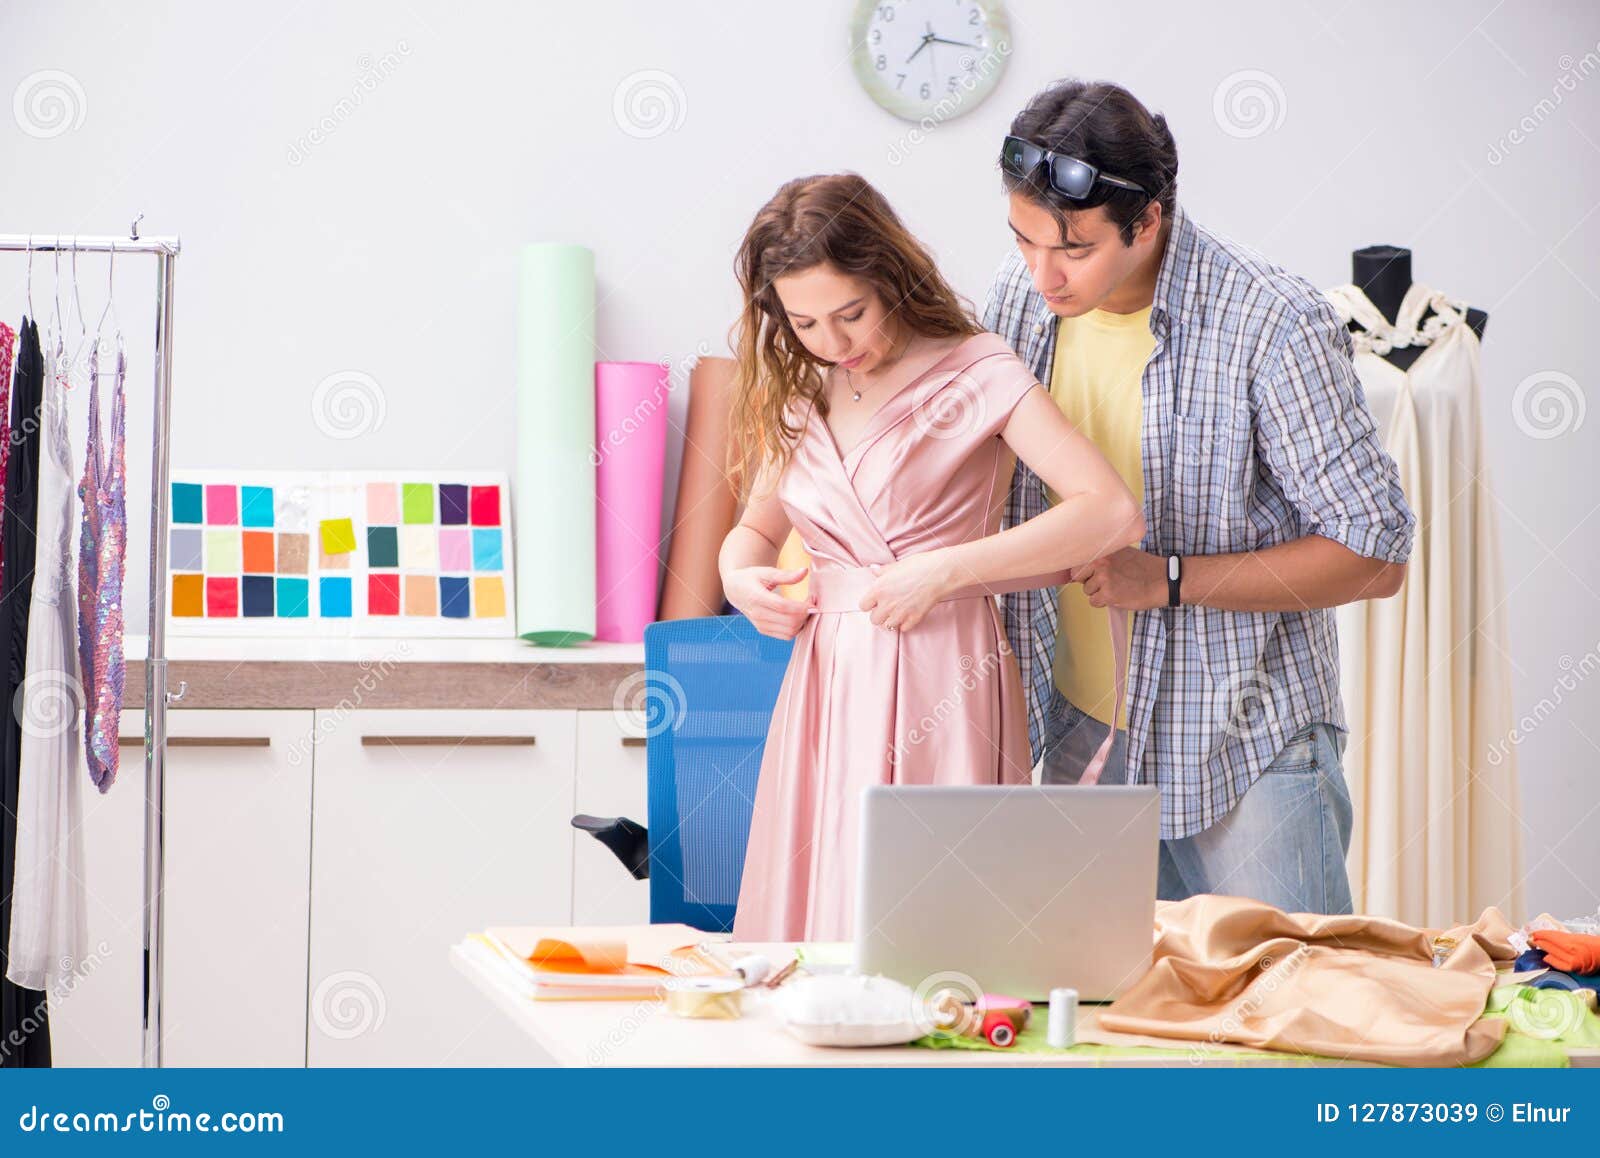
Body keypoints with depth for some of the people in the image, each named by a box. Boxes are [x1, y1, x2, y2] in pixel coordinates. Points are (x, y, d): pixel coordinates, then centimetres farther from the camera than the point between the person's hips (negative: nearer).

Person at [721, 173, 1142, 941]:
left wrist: (944, 570, -17)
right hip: (827, 684, 5)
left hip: (938, 678, -5)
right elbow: (754, 528, 28)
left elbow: (1110, 513, -15)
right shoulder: (801, 395, 13)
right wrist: (741, 578, 3)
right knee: (811, 905, 3)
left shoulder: (974, 372, -4)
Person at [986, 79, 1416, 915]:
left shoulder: (1273, 327, -18)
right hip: (1077, 735, 5)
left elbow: (1376, 554, -15)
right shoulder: (1020, 293, 0)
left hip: (1242, 747, -5)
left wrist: (1168, 579, -20)